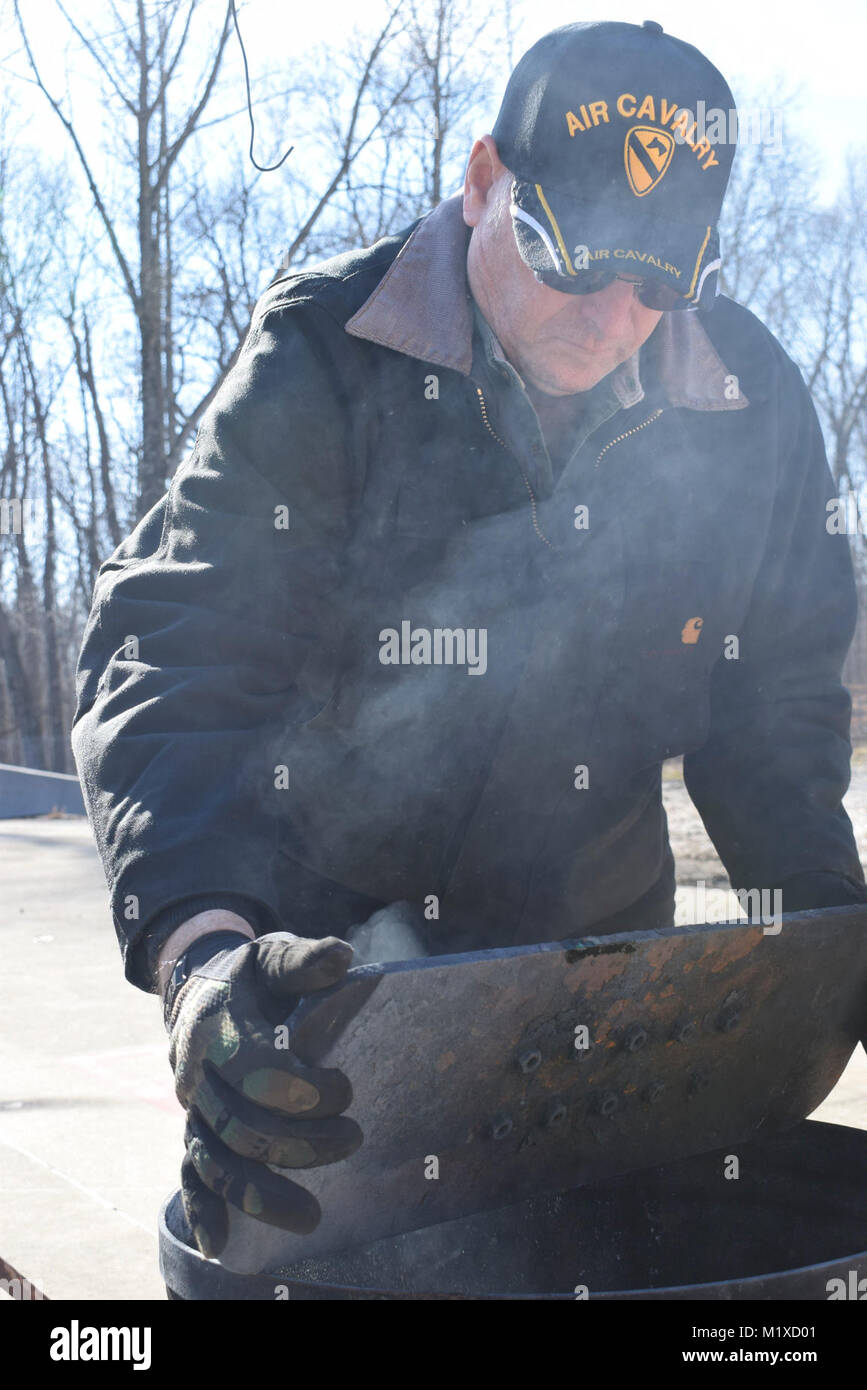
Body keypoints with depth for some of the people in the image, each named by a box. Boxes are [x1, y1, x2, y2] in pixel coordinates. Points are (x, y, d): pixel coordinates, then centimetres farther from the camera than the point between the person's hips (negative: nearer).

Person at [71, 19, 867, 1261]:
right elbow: (171, 659, -24)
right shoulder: (323, 359, -17)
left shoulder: (750, 400, -6)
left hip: (600, 940, 3)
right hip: (326, 950, -2)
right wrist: (197, 937, -40)